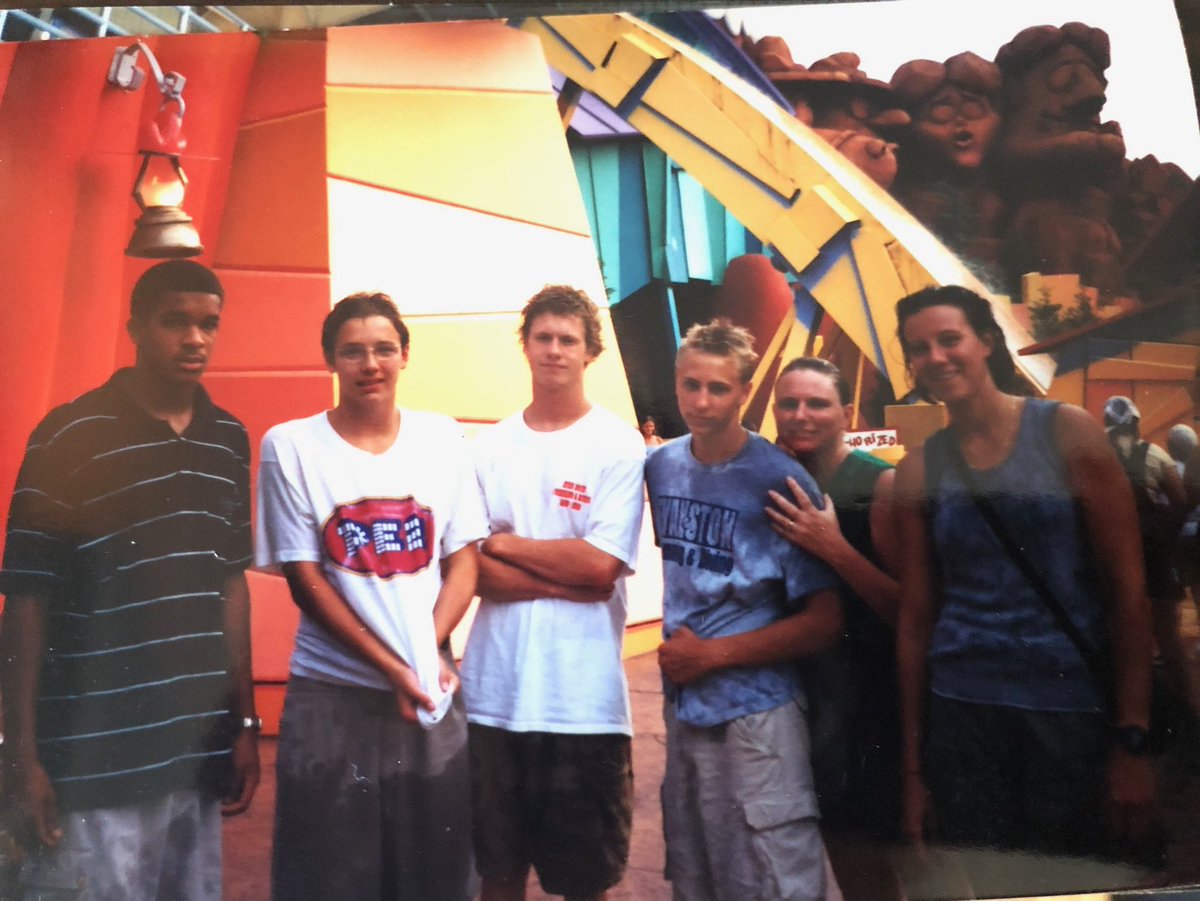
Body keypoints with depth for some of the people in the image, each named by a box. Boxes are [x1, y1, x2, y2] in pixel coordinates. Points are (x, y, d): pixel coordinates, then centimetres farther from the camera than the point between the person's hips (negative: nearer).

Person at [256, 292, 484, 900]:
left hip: (434, 691, 3)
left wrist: (429, 654, -10)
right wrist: (391, 668, -11)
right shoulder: (290, 447, -3)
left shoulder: (444, 440, 4)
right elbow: (304, 578, -5)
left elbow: (462, 562, 5)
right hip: (332, 695, -2)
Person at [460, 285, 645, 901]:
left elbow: (601, 566, -13)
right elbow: (470, 567, -2)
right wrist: (565, 580, -12)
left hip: (584, 696, -3)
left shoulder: (619, 446, -4)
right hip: (494, 689, 3)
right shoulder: (489, 447, 5)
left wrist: (506, 543, -5)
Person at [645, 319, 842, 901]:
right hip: (681, 705, 6)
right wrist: (673, 645, 1)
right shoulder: (660, 467, 2)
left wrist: (712, 654, -13)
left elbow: (824, 621, -12)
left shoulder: (780, 482, -14)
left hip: (757, 716, -5)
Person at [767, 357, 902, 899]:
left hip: (864, 693, -5)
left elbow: (909, 609, -19)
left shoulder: (879, 484, -12)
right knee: (840, 843, 16)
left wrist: (835, 548, -27)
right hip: (796, 686, 5)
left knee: (862, 855, 5)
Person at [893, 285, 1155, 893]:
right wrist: (913, 764, 5)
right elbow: (915, 616, 5)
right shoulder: (918, 471, 3)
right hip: (961, 712, 2)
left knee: (1071, 883, 9)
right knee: (977, 884, 9)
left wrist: (1134, 739, -9)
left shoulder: (1067, 433, -3)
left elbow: (1127, 590, -4)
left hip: (1073, 707, -2)